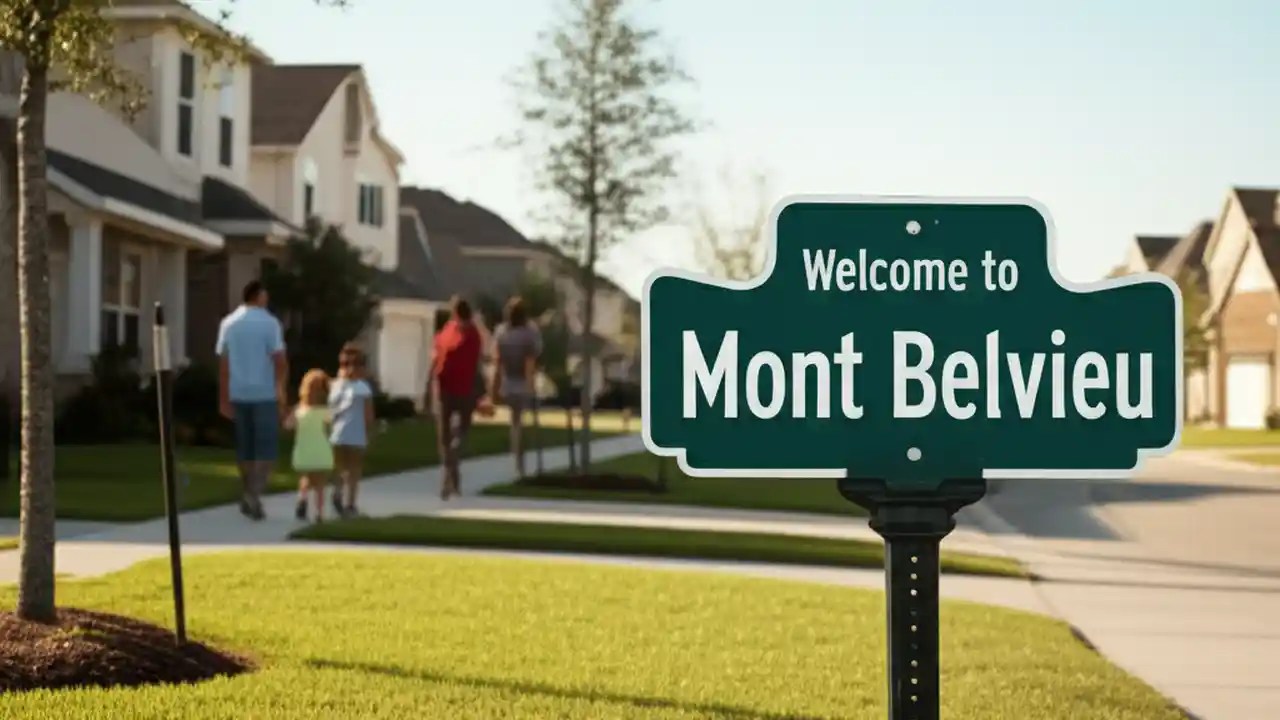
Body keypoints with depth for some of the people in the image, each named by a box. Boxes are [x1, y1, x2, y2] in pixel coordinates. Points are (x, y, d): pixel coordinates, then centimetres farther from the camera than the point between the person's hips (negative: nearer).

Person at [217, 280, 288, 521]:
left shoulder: (228, 323, 5)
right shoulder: (269, 322, -7)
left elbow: (223, 364, 4)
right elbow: (279, 361, -12)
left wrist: (224, 399, 9)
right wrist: (282, 395, -7)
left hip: (238, 394, 4)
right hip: (264, 394, -4)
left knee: (245, 448, 14)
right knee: (266, 448, 1)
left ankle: (249, 496, 18)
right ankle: (254, 494, -15)